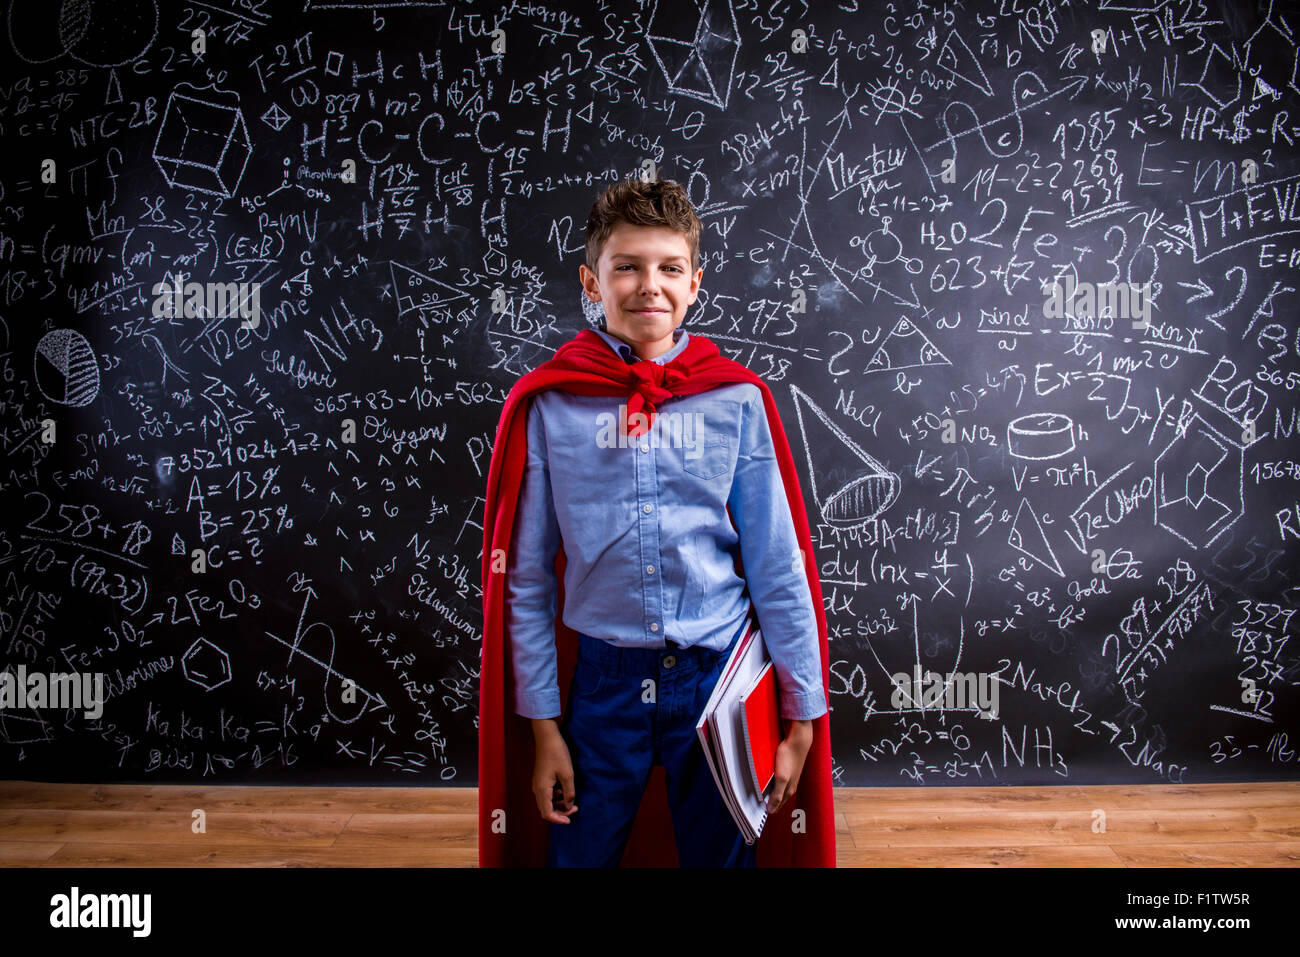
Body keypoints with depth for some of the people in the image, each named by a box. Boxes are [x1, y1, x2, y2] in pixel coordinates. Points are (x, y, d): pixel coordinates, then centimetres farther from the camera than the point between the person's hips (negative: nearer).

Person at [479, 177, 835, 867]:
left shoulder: (737, 399, -4)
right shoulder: (547, 404, -5)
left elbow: (780, 569, -1)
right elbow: (524, 577, 0)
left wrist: (802, 718, 0)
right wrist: (543, 724, 0)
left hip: (719, 676, 1)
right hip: (603, 680, 0)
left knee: (721, 854, 18)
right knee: (580, 852, 16)